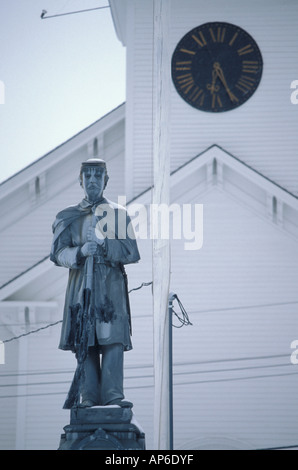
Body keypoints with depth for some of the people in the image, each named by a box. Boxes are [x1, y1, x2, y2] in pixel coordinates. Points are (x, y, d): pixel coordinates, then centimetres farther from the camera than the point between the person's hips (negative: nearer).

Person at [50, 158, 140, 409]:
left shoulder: (120, 214, 12)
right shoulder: (68, 217, 14)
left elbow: (132, 252, 3)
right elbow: (58, 253, 5)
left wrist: (103, 243, -11)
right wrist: (80, 252, -14)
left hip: (111, 285, -1)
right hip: (81, 285, 1)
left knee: (113, 337, -12)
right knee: (85, 339, -4)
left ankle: (113, 393, -17)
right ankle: (89, 395, -3)